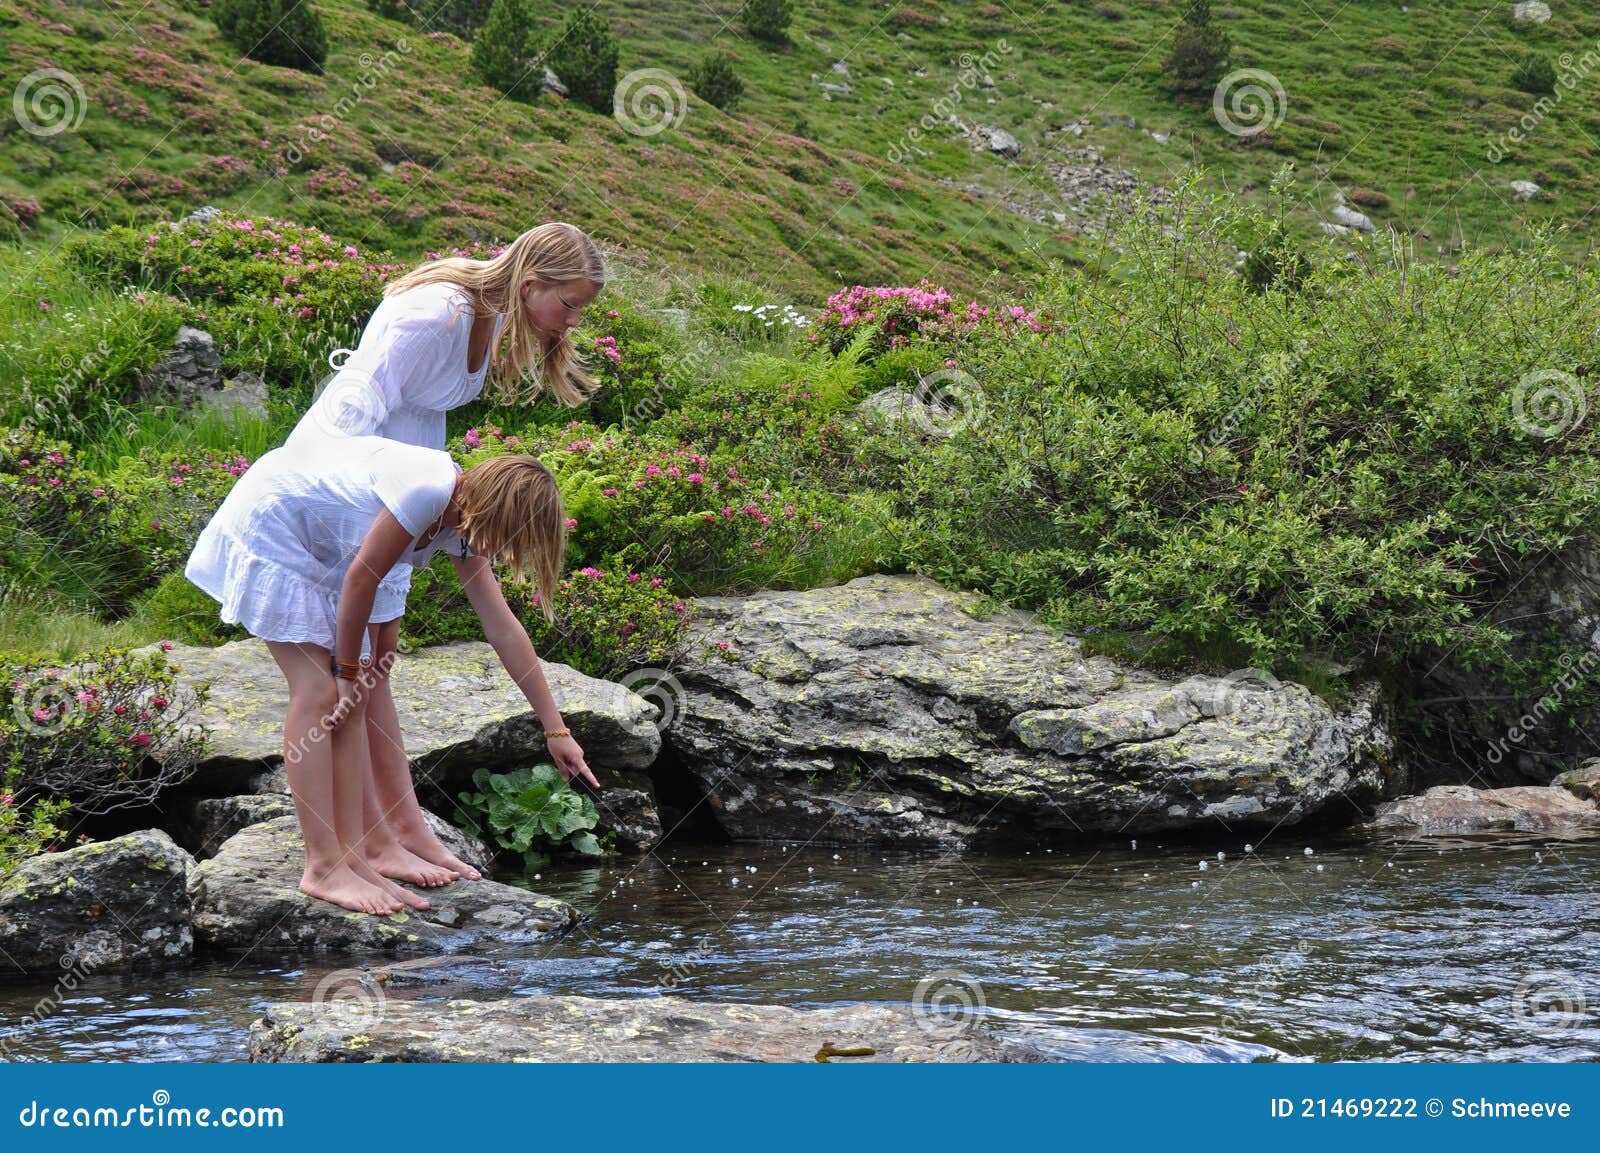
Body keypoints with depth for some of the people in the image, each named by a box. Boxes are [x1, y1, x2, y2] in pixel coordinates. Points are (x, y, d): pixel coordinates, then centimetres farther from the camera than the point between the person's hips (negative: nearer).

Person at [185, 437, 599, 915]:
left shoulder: (463, 521, -2)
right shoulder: (426, 492, -30)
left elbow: (503, 629, 3)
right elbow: (360, 579, -23)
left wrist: (555, 728, 5)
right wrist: (349, 670, -8)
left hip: (322, 548, 9)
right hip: (267, 523, -9)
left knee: (349, 698, 1)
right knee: (319, 692, -13)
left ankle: (356, 853, 1)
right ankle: (323, 867, -11)